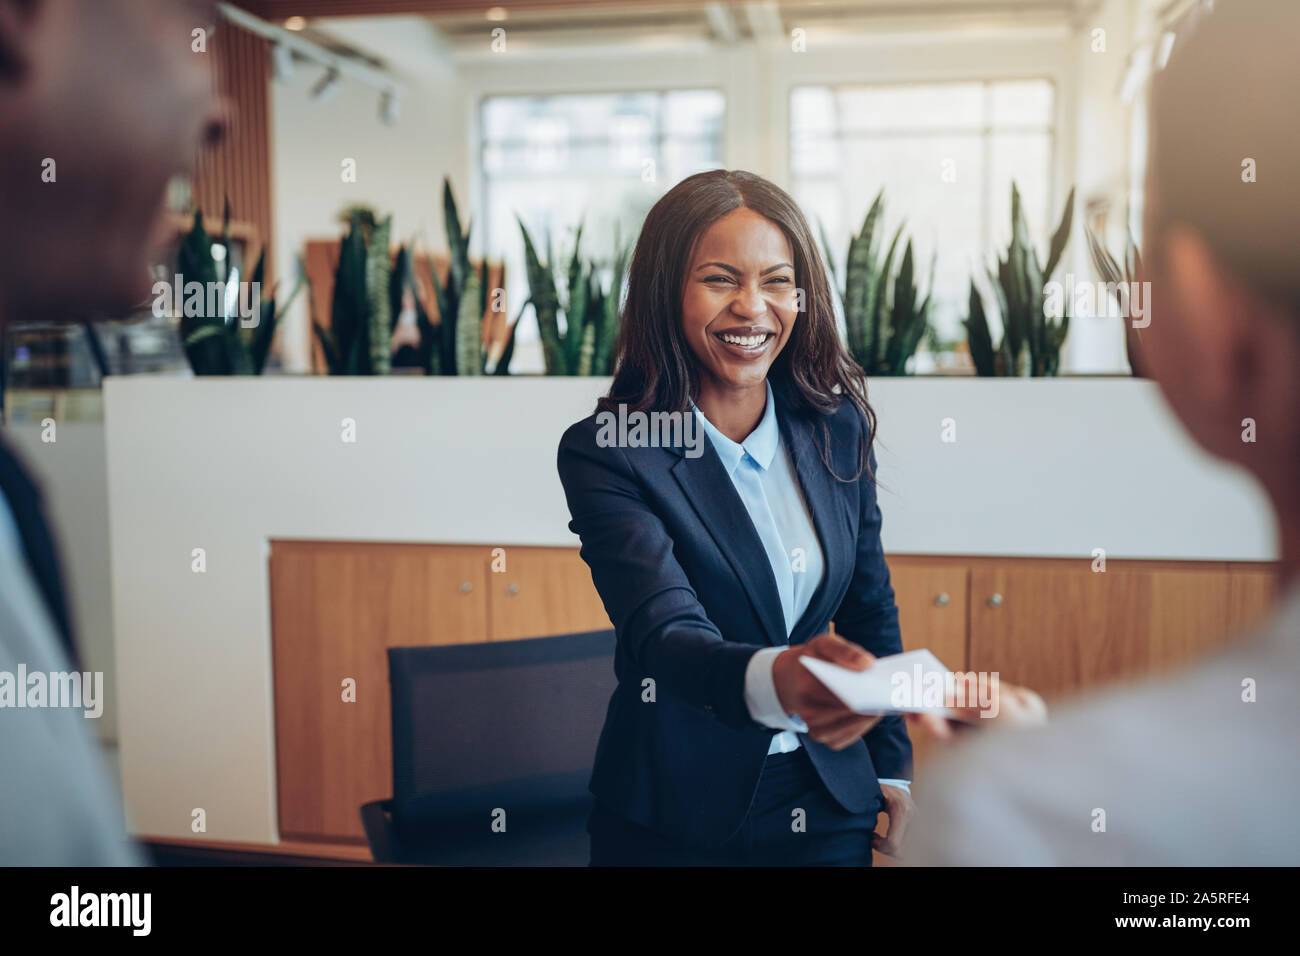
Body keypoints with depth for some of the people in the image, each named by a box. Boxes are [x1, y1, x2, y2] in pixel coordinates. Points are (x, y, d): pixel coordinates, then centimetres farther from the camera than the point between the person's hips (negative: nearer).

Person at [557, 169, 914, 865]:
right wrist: (777, 681, -47)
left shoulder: (839, 425, -2)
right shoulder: (604, 452, -17)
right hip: (675, 824, -3)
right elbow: (664, 635, -28)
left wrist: (892, 768, 9)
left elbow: (872, 606, 8)